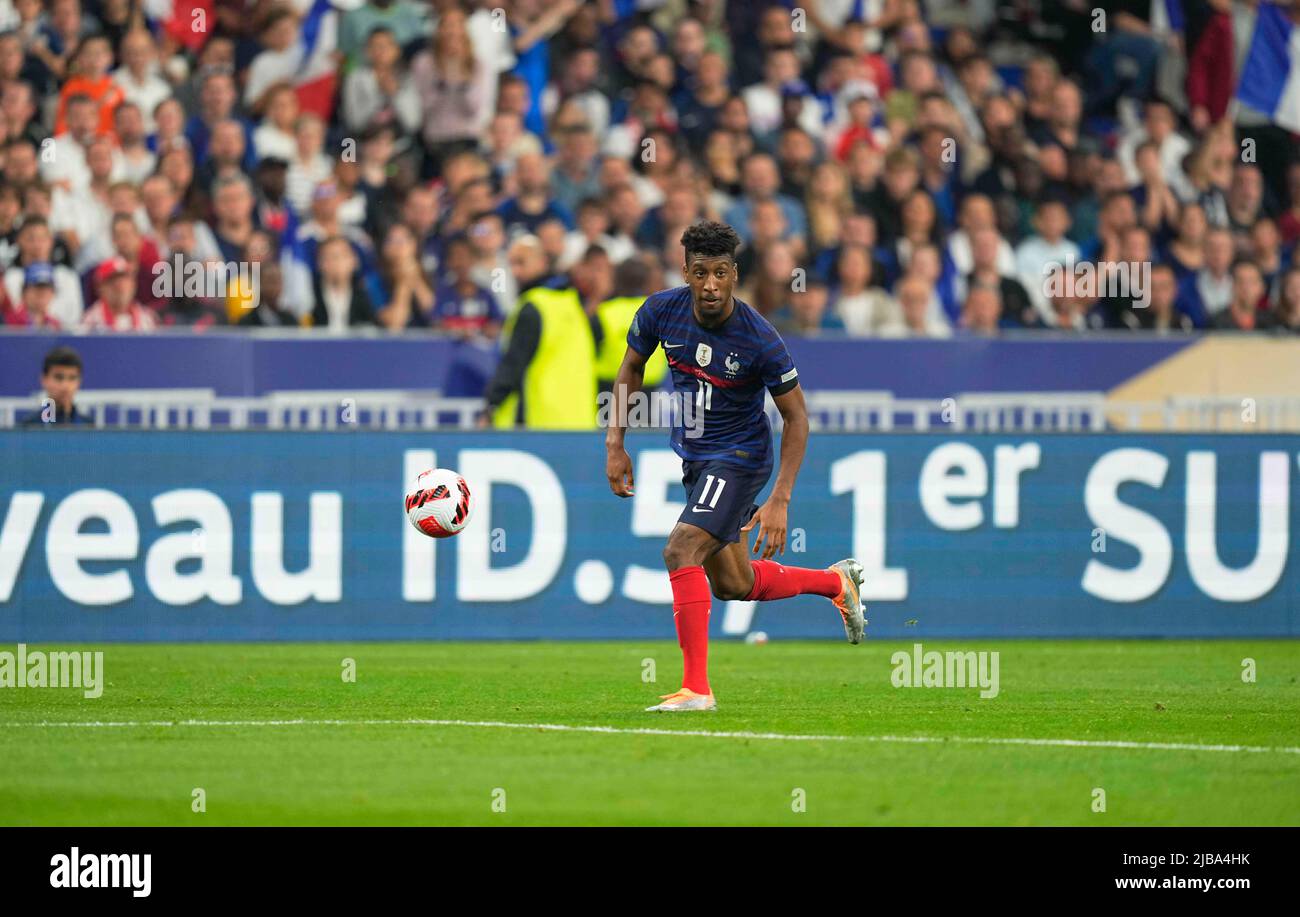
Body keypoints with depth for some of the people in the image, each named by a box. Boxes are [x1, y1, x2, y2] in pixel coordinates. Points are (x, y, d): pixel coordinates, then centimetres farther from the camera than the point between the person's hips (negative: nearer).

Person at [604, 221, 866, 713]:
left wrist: (780, 500, -19)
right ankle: (836, 582, 41)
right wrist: (615, 443, 0)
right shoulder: (661, 310, -12)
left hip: (739, 456, -7)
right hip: (693, 458, 7)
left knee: (681, 552, -24)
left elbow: (796, 417, -13)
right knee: (734, 585, 16)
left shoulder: (759, 338, -24)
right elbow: (631, 368, 8)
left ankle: (696, 687, -20)